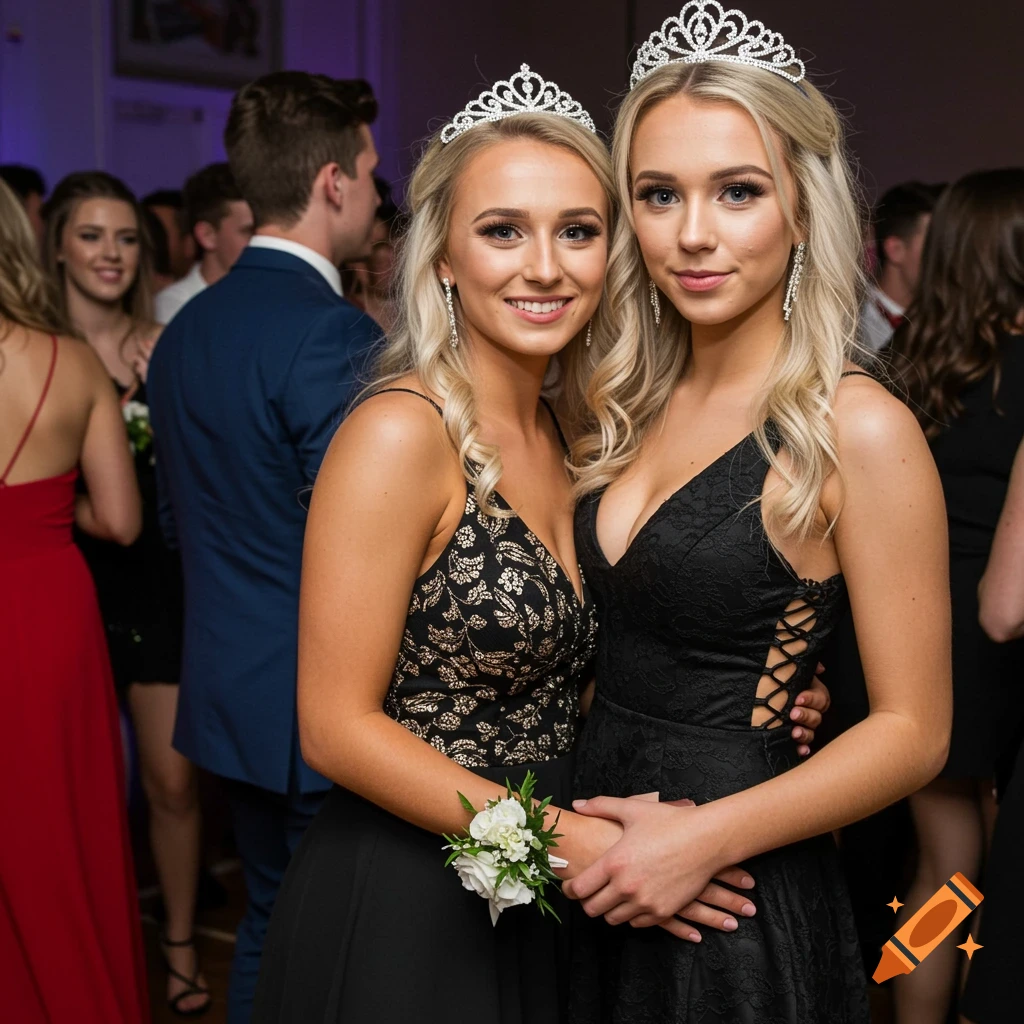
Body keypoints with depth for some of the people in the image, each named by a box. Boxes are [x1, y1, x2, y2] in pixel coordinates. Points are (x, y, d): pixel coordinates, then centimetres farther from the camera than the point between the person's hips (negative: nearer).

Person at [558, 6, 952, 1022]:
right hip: (597, 877, 5)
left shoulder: (859, 431, -17)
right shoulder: (615, 397, 0)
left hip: (740, 904, -5)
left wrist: (706, 835, -20)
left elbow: (911, 730, -13)